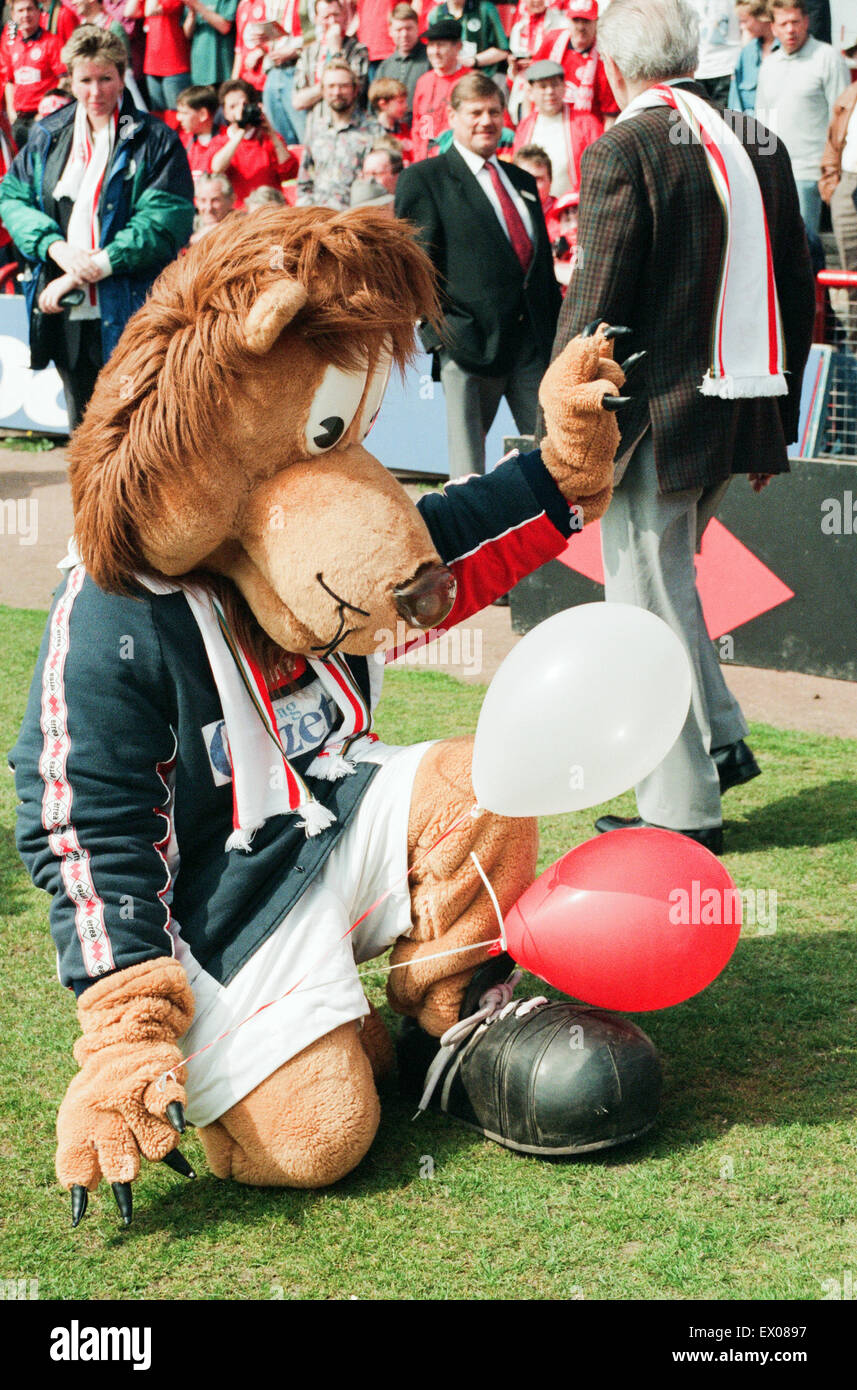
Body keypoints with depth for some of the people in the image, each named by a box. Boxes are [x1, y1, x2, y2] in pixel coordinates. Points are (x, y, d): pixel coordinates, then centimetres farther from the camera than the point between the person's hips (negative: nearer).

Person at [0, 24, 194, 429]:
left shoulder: (155, 140, -3)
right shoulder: (48, 136, 11)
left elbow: (164, 221, -12)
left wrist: (93, 269, -16)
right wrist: (56, 247, -12)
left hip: (127, 309, -4)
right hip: (66, 313, 5)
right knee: (83, 424, 14)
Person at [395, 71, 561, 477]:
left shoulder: (523, 182, 21)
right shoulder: (423, 180, 2)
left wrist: (559, 336, 14)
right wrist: (438, 326, -15)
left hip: (534, 342, 5)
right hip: (470, 341, -5)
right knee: (469, 463, -1)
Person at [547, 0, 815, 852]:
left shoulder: (624, 152, -13)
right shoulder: (762, 144, 7)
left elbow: (593, 306, -15)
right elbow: (797, 293, 12)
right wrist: (775, 424, 20)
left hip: (656, 418, -7)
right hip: (738, 417, 7)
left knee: (652, 601, 3)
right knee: (667, 578, 25)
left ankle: (682, 808, 11)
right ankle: (720, 739, 25)